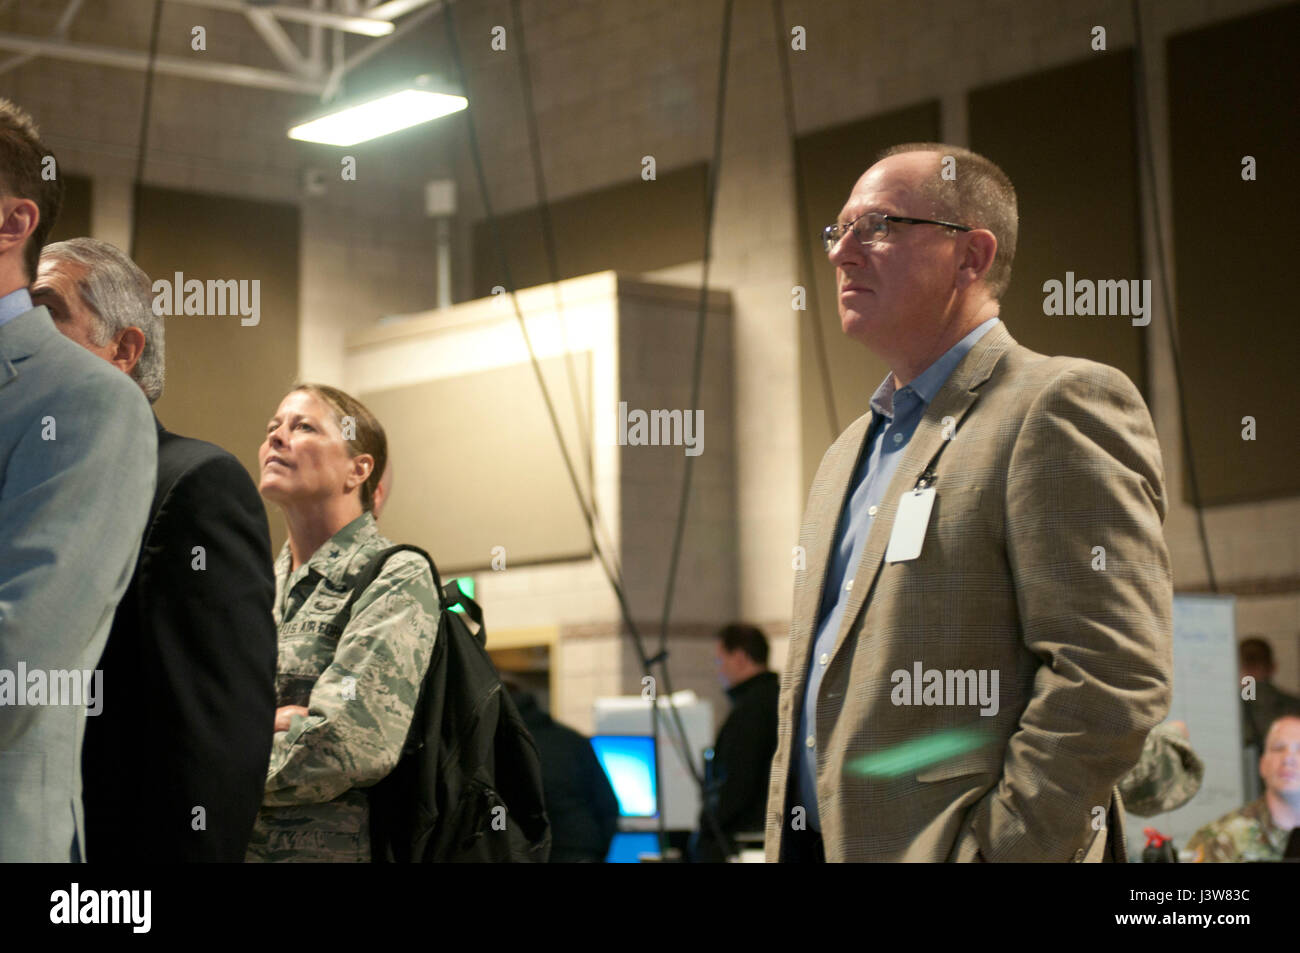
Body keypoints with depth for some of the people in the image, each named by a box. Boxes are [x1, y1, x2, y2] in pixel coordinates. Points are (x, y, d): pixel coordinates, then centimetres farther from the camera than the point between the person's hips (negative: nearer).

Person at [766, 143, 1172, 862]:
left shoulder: (1065, 405, -9)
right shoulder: (849, 452, 18)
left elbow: (1113, 678, -19)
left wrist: (995, 849, -20)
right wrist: (786, 839, 10)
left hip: (940, 847, -8)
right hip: (816, 845, 8)